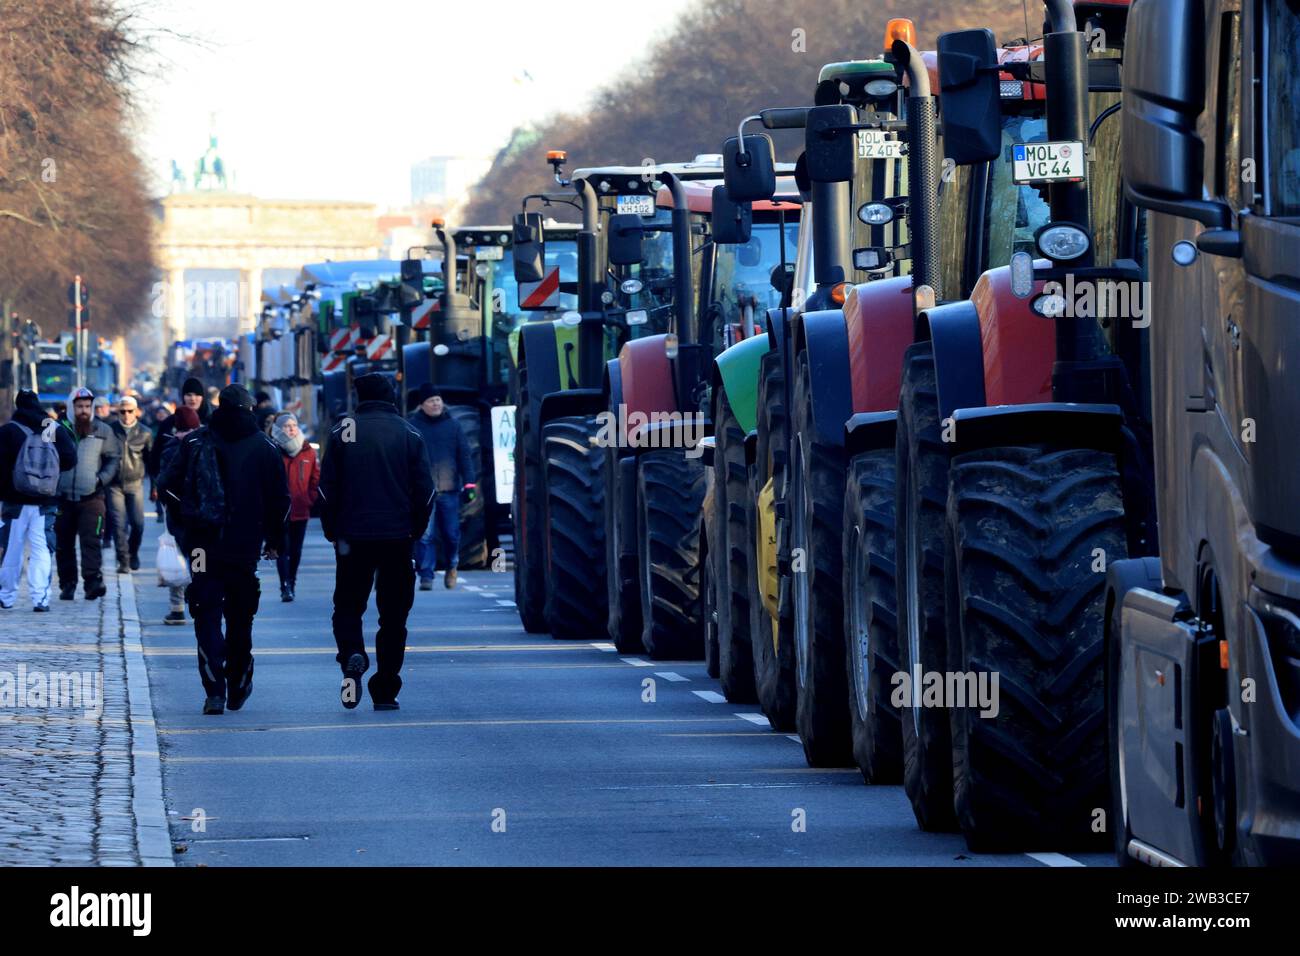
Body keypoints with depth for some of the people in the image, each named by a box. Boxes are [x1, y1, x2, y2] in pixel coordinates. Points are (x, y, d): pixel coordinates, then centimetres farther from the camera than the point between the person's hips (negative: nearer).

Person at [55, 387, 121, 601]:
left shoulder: (103, 431, 4)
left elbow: (113, 458, 10)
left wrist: (102, 479, -4)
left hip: (91, 497, -1)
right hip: (64, 497, 1)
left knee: (91, 541, -14)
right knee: (64, 543, 7)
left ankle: (93, 581, -20)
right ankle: (67, 584, 17)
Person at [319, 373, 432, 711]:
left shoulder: (343, 432, -1)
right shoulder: (408, 433, 1)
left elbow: (327, 487, -1)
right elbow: (425, 490, 0)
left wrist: (332, 531, 8)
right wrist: (414, 531, 10)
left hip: (353, 537, -1)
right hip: (398, 538, 1)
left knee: (348, 606, 10)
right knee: (393, 614, 8)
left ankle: (352, 655, -20)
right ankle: (385, 692, 4)